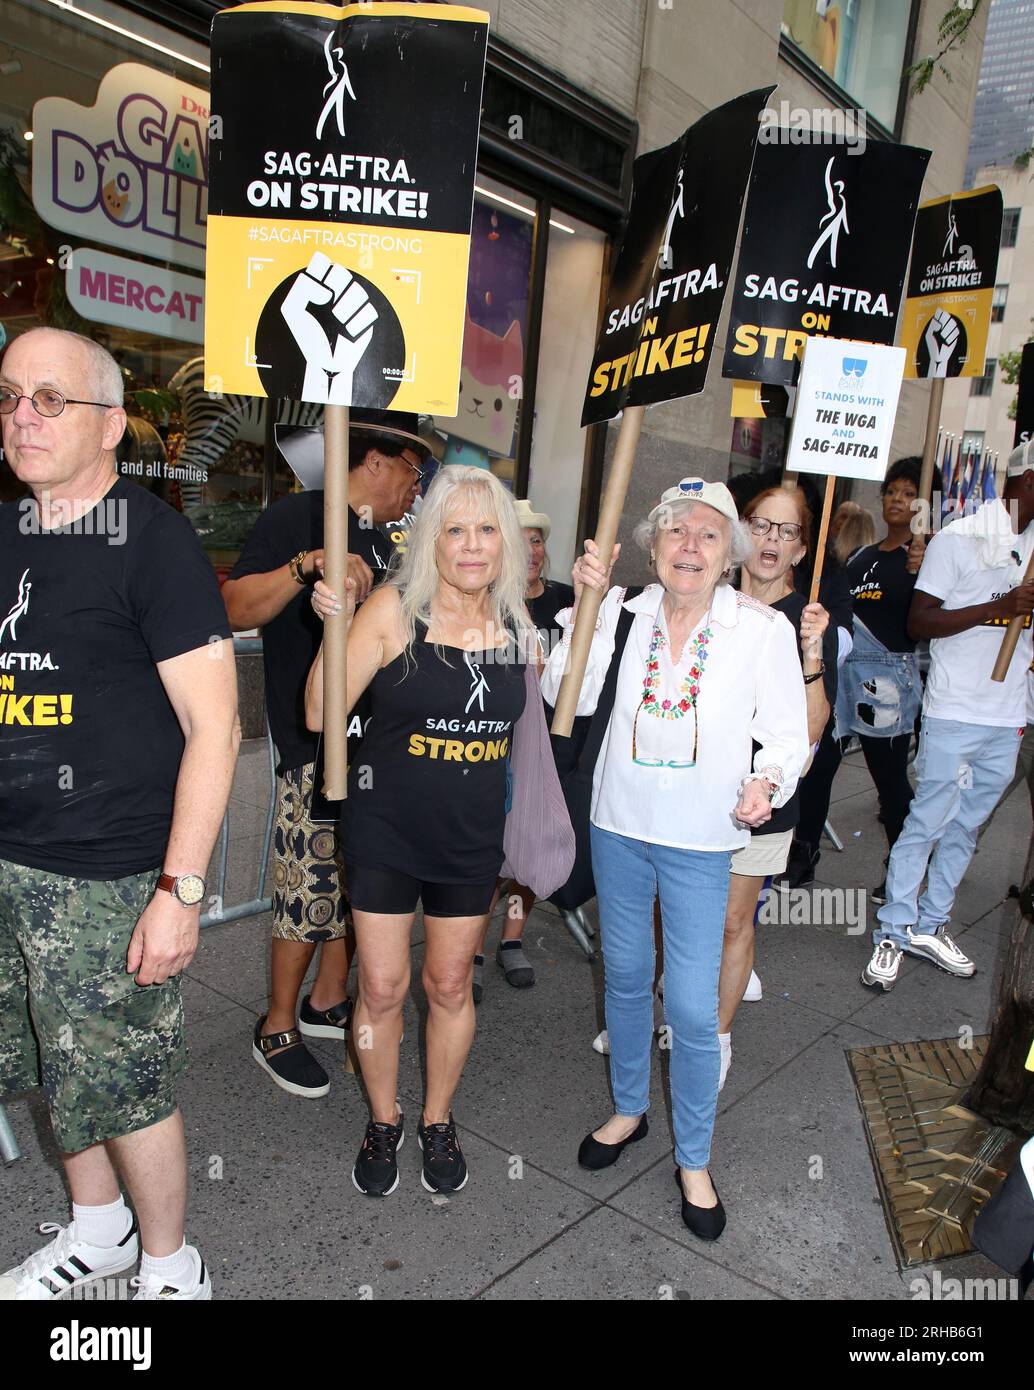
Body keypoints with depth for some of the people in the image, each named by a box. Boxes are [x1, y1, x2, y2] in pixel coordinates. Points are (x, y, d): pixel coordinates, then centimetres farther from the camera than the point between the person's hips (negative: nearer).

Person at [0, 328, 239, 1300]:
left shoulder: (151, 542, -12)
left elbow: (213, 725, -16)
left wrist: (180, 889, -19)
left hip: (110, 875, -6)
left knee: (120, 1083, 6)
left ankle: (168, 1266, 32)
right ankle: (95, 1230, 45)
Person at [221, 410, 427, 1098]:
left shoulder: (382, 541, 18)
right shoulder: (298, 516, -7)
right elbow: (236, 608, -17)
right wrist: (307, 567, -29)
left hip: (375, 743, 8)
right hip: (316, 745, -8)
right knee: (310, 893, -2)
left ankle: (328, 1002, 32)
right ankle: (277, 1030, 16)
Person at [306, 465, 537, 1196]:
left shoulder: (518, 626, -1)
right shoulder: (393, 610, -13)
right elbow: (322, 715, -13)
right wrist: (335, 628, -25)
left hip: (473, 837, 3)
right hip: (385, 832, -3)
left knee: (451, 985, 15)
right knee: (382, 988, 7)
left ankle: (438, 1120, 38)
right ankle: (384, 1120, 34)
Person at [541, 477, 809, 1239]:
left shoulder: (764, 629, -9)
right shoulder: (625, 613, -4)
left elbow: (788, 733, -5)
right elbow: (569, 696, -11)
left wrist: (767, 782, -25)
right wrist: (586, 604, -17)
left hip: (699, 841, -3)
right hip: (619, 825, 3)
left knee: (693, 1006, 1)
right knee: (625, 975, 20)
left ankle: (694, 1160, 26)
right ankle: (629, 1109, 44)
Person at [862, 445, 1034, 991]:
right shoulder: (960, 539, -7)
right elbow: (918, 621, -12)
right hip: (955, 714, -6)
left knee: (966, 827, 12)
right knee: (928, 822, 0)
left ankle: (929, 927, 25)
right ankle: (892, 934, 11)